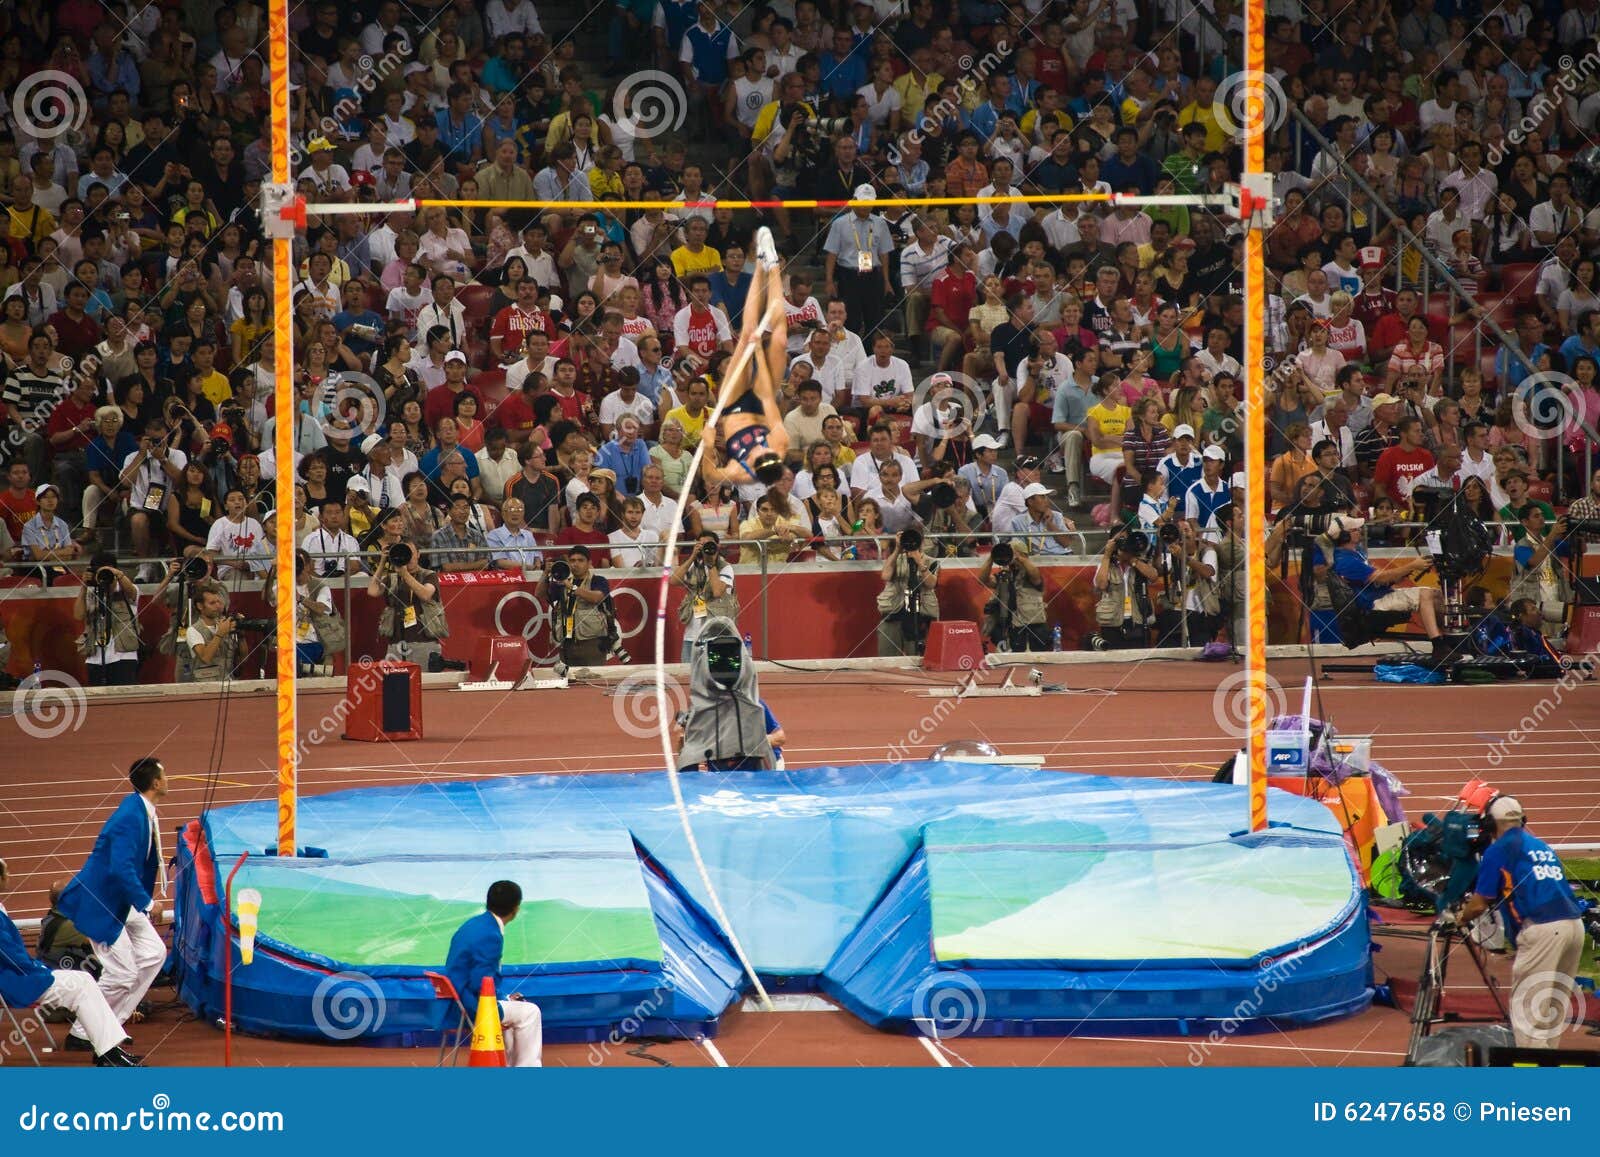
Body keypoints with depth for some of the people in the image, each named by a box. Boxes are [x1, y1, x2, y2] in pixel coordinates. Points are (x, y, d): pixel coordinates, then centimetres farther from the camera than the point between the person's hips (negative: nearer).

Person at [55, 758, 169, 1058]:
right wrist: (147, 903, -27)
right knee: (121, 973, -8)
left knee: (154, 954, 9)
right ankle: (81, 1035, 5)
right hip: (100, 903, -10)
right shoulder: (130, 817, -26)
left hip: (122, 902, 10)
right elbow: (121, 869, -32)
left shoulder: (143, 811, 4)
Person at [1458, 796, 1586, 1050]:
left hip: (1542, 929, -7)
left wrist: (1461, 918, 27)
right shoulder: (1542, 846, 23)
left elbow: (1478, 905, 4)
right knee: (1556, 1005, 15)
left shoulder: (1498, 850, 3)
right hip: (1575, 925, 7)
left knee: (1526, 1007, -2)